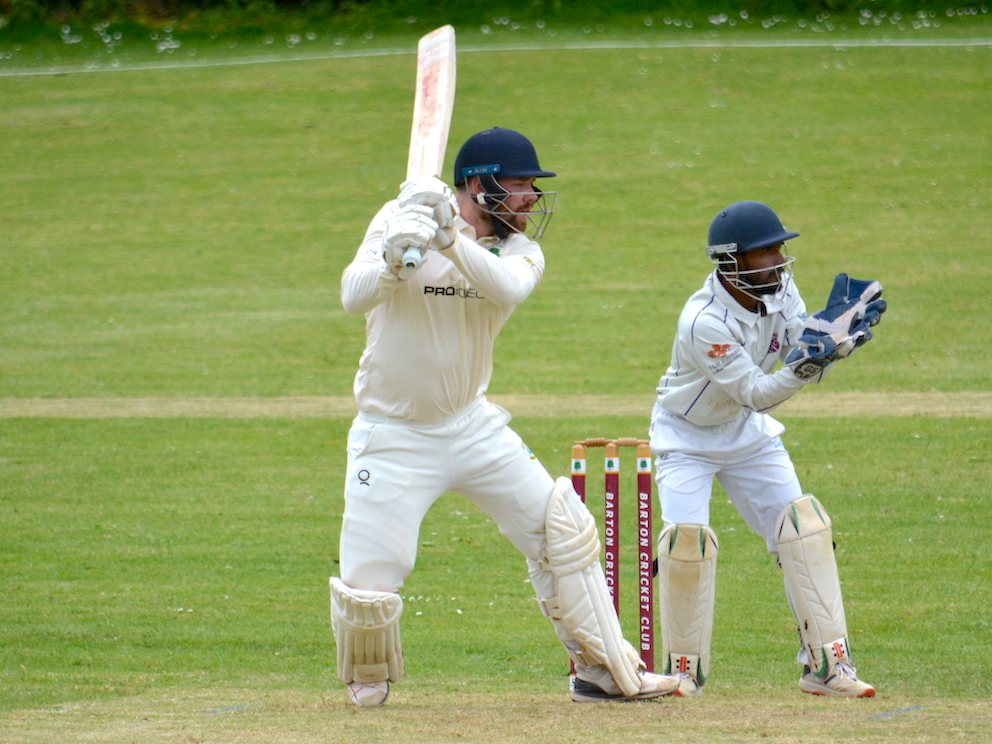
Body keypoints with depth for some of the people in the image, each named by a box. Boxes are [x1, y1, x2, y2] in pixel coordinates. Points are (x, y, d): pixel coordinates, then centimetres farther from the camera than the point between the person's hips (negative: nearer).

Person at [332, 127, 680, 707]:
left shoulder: (521, 250, -1)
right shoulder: (402, 217, -10)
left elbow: (506, 289, -25)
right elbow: (354, 296, -23)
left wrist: (451, 239, -40)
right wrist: (395, 259, -43)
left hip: (474, 425, 4)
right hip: (394, 435, -4)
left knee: (564, 528, 0)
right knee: (370, 581, -9)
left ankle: (604, 671, 12)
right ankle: (368, 676, 22)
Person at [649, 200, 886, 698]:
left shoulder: (780, 290, -12)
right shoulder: (704, 321, -32)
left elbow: (805, 348, -9)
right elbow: (754, 393, -32)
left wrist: (834, 324, -28)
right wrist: (805, 365, -45)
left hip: (747, 433, 6)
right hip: (686, 437, -6)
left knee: (803, 524, -5)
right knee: (687, 537, -18)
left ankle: (827, 663, -4)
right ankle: (683, 669, 0)